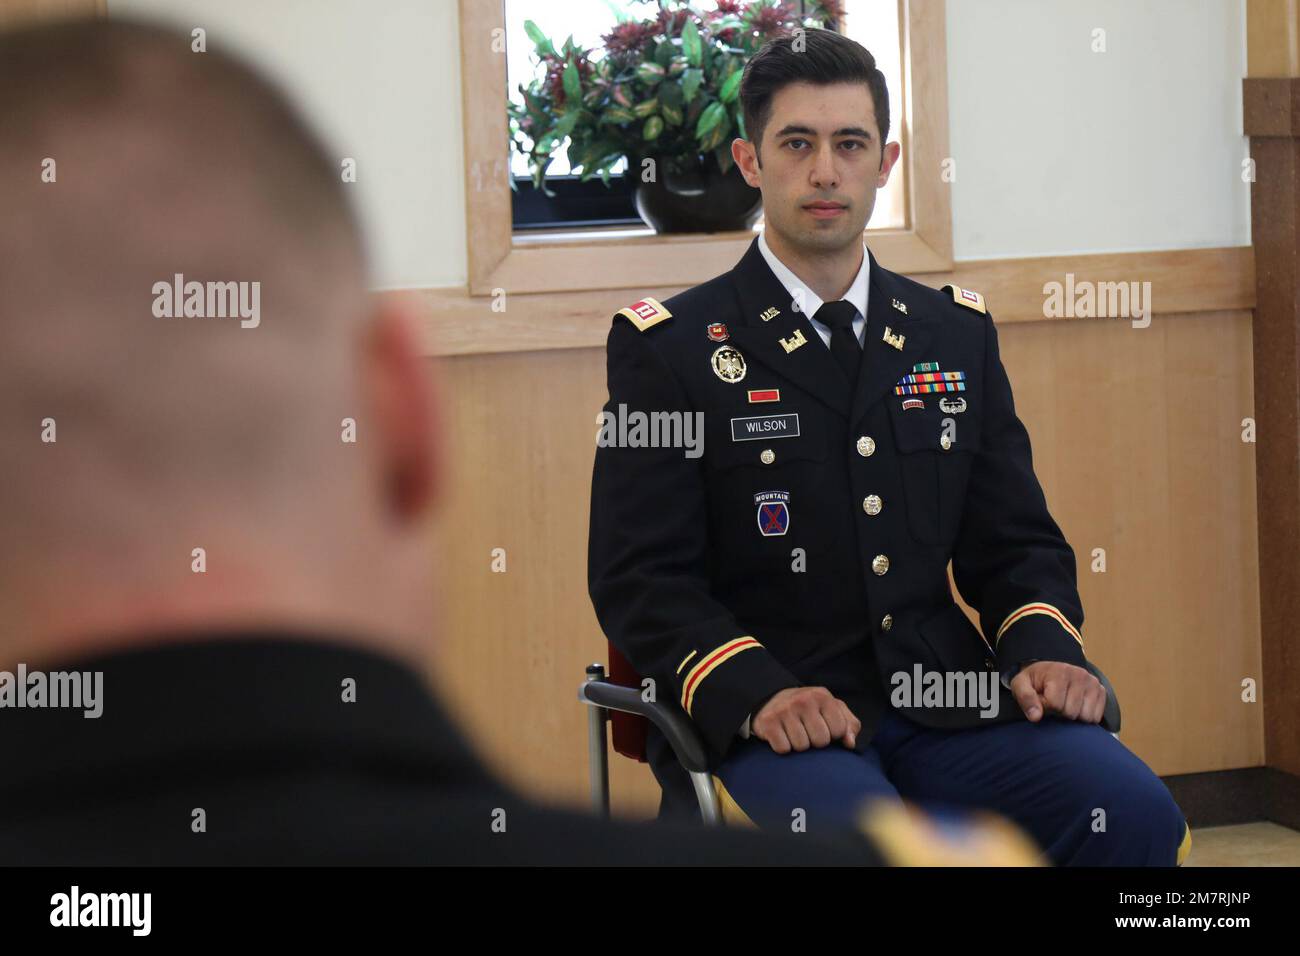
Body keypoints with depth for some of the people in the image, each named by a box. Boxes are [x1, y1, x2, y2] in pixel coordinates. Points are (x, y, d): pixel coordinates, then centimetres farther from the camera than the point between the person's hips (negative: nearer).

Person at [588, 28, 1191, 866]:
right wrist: (759, 693, -21)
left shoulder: (958, 334, 17)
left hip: (940, 702, 4)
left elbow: (1014, 542, 17)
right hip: (758, 724, -4)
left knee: (1136, 815, -22)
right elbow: (641, 576, -4)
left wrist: (1044, 650, -5)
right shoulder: (668, 348, 3)